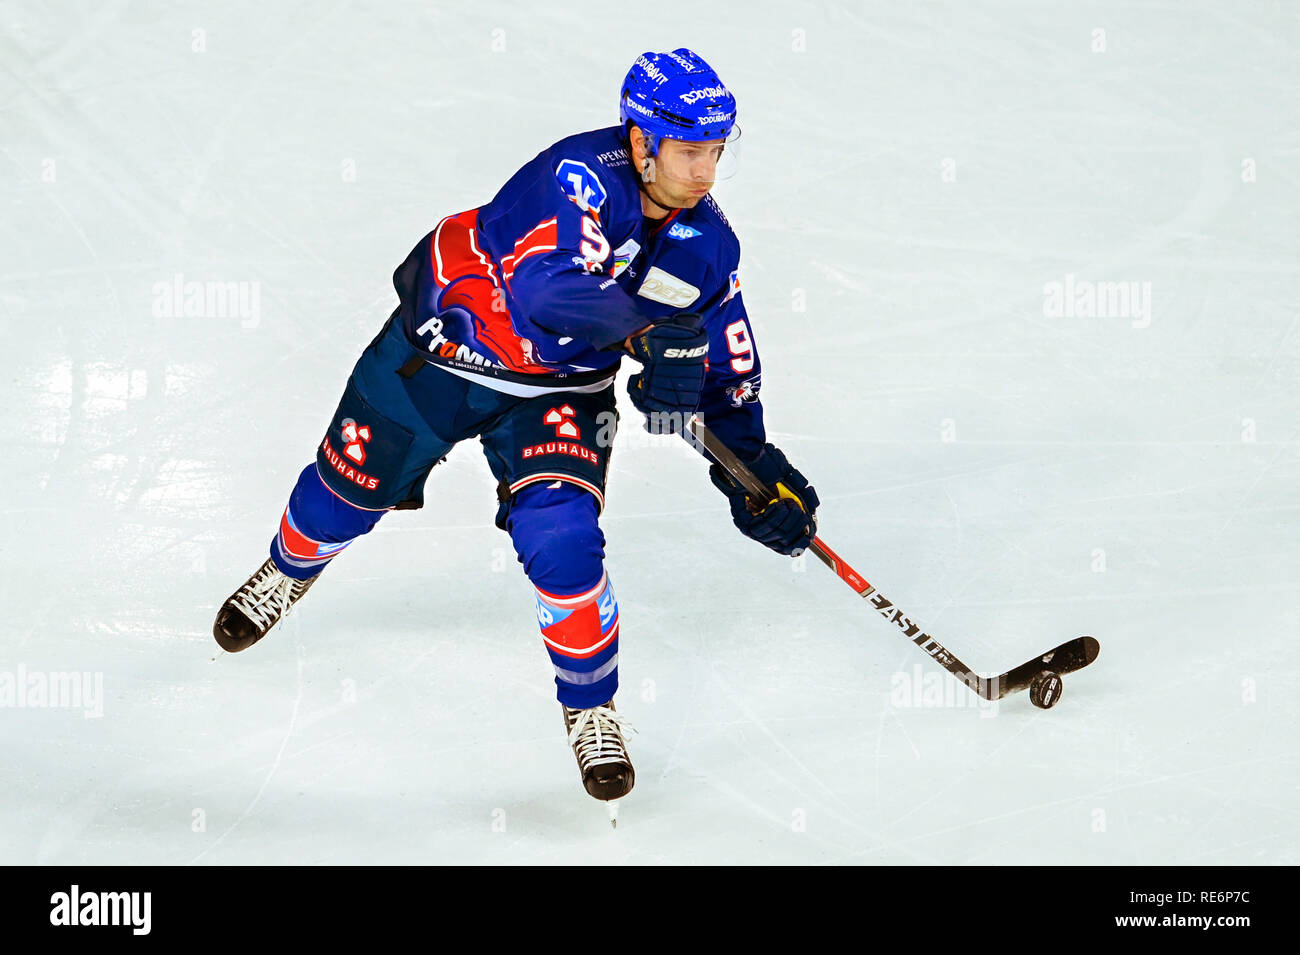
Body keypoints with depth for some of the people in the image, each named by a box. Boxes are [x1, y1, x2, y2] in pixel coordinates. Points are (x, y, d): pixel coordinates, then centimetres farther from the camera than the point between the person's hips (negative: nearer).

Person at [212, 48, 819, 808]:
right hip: (441, 344, -2)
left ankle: (592, 708, 4)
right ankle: (288, 572, 50)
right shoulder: (582, 176, -33)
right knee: (353, 486, 13)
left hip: (557, 389, 3)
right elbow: (547, 286, -49)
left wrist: (754, 467, -8)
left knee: (561, 538, -18)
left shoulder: (708, 245, -14)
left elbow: (726, 371, -1)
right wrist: (647, 333, -55)